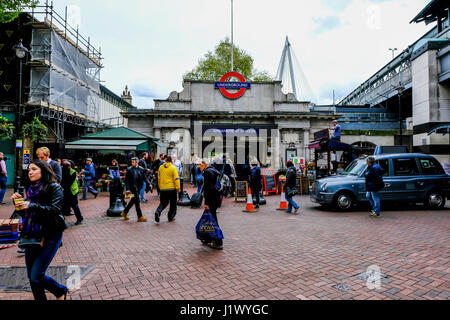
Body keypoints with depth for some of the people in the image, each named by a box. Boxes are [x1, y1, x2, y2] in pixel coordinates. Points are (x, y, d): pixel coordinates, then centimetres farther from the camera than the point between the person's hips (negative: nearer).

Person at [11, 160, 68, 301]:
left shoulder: (54, 188, -7)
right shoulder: (32, 189, 13)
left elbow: (55, 210, -19)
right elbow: (24, 214, 16)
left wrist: (32, 206, -27)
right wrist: (18, 202, -1)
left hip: (49, 236, -7)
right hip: (32, 235, 7)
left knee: (36, 276, -7)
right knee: (31, 276, 10)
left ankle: (61, 291, 18)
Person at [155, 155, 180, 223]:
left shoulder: (161, 167, 6)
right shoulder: (173, 168, -7)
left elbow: (159, 178, 14)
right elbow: (176, 179, -12)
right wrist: (178, 188, -7)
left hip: (162, 189, 4)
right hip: (171, 188, -4)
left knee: (163, 202, 15)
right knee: (173, 203, 12)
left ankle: (158, 212, -11)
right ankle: (170, 217, 17)